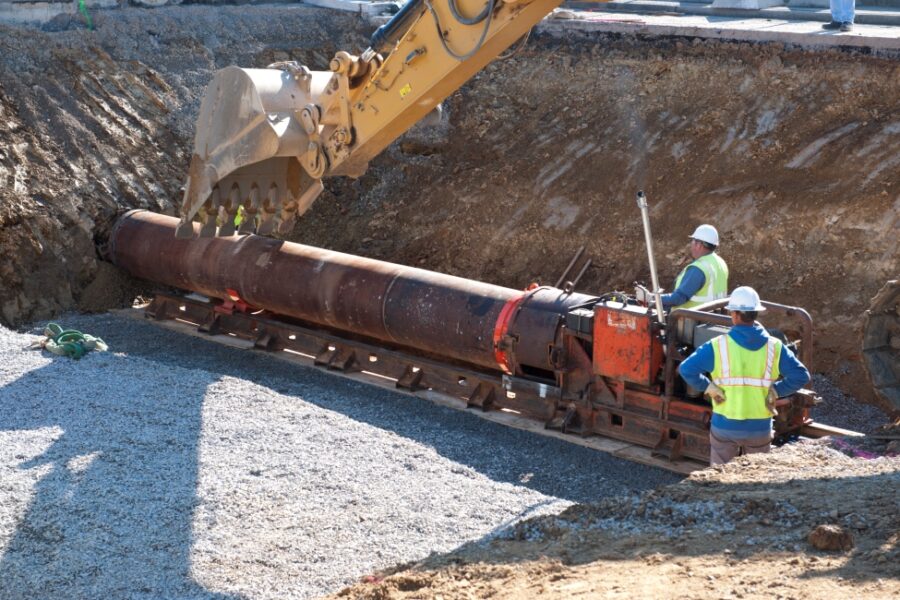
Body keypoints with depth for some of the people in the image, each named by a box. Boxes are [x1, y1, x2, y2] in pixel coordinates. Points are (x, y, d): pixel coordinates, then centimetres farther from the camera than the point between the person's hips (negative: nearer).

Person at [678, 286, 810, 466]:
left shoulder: (718, 346, -12)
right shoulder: (774, 347, -6)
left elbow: (687, 369, -18)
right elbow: (801, 376, -8)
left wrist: (708, 387, -8)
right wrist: (776, 391, -3)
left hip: (725, 425, -1)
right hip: (760, 427, 2)